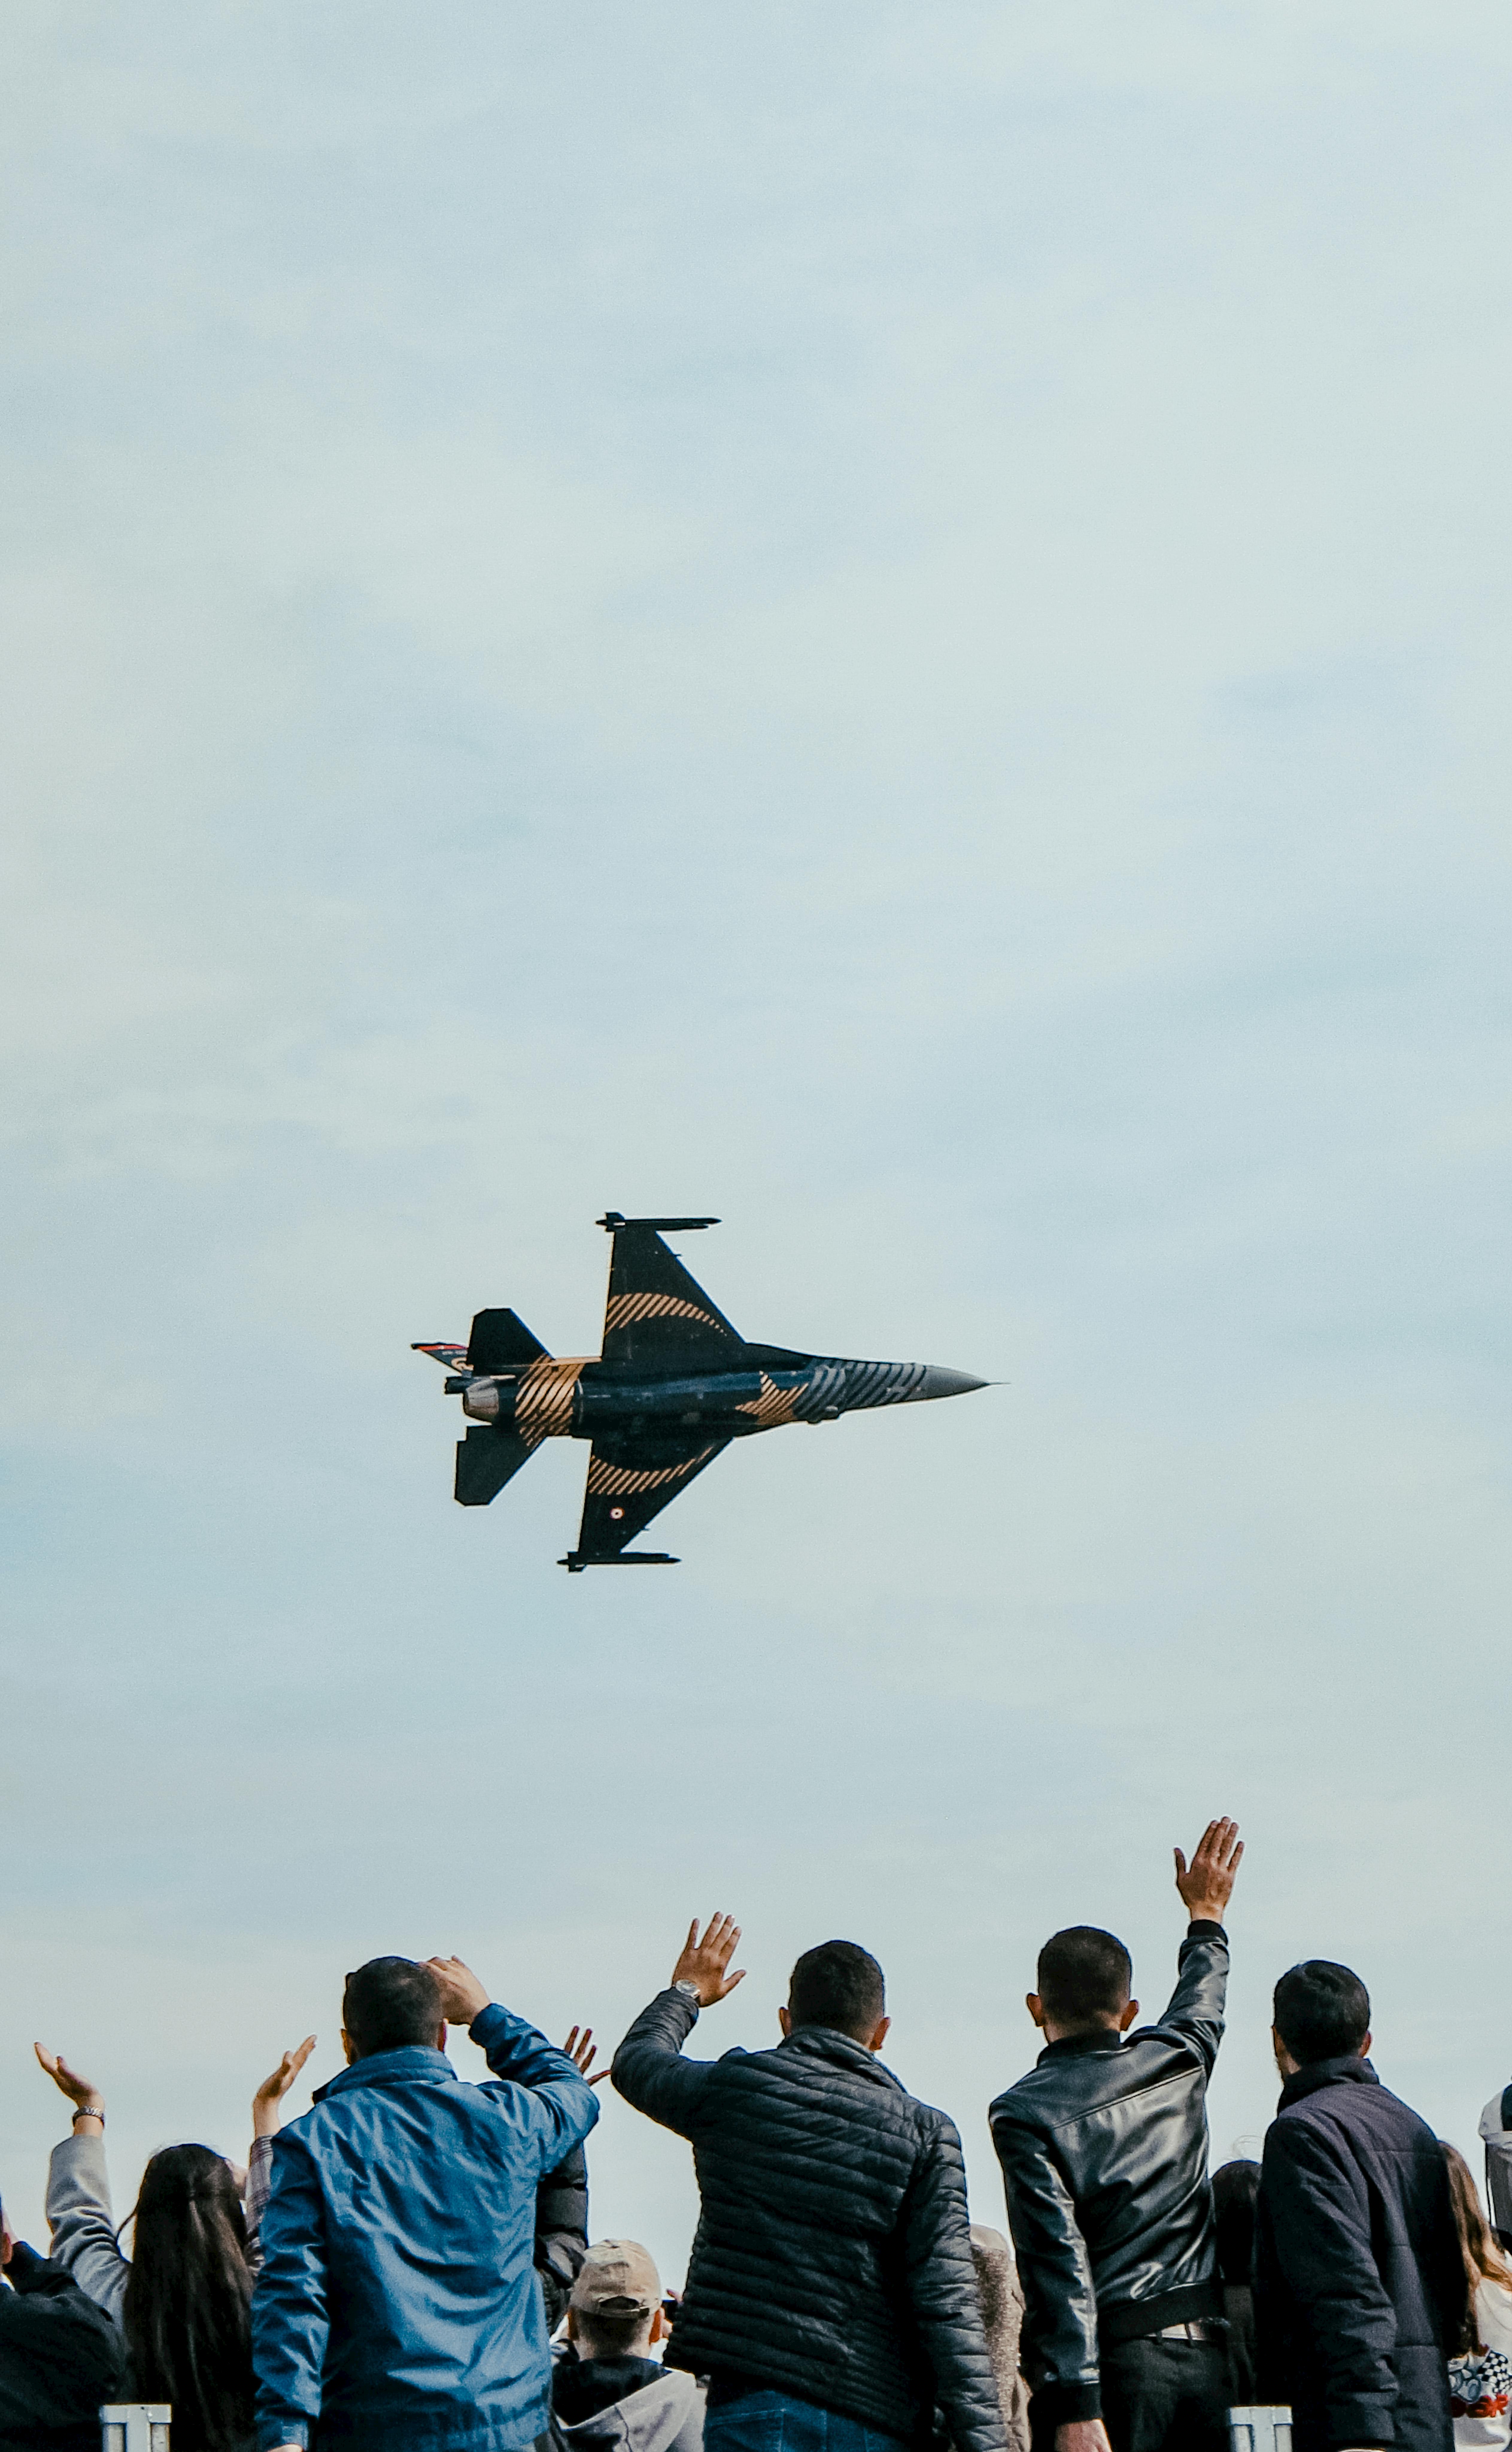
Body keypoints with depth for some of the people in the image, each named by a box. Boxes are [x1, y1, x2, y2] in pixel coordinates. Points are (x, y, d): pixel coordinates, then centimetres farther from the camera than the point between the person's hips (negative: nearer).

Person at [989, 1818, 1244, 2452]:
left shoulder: (1024, 2112, -6)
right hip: (1203, 2352, 5)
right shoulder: (1176, 2064, 8)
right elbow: (1202, 2003, 34)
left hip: (1111, 2357, -5)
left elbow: (1059, 2260, -14)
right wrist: (1206, 1917, 52)